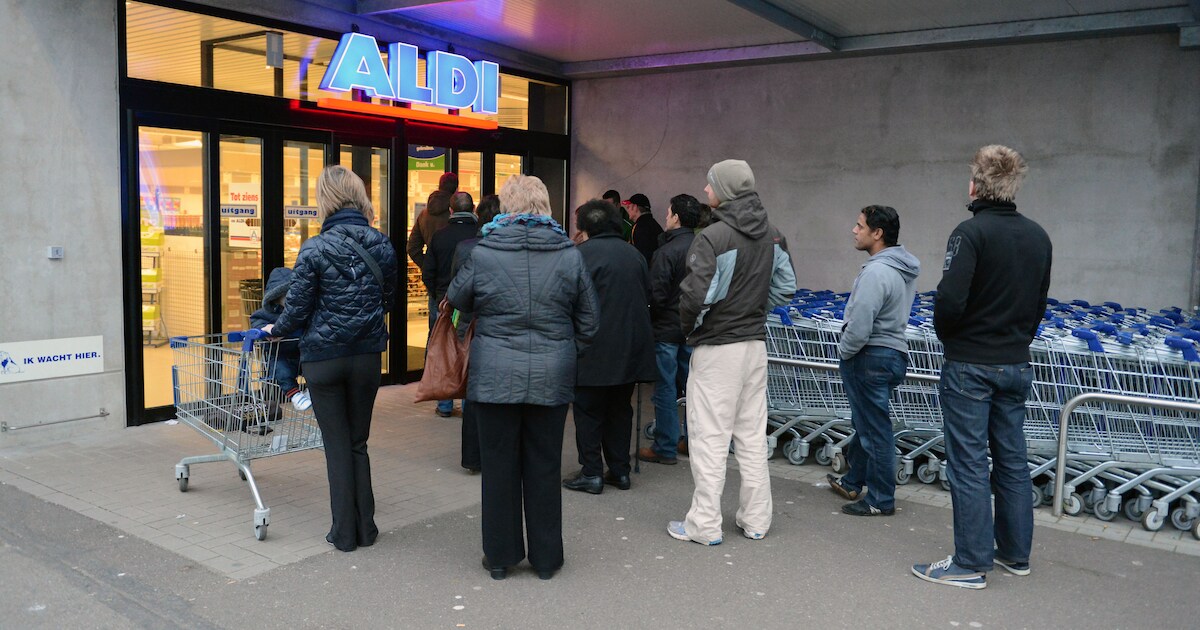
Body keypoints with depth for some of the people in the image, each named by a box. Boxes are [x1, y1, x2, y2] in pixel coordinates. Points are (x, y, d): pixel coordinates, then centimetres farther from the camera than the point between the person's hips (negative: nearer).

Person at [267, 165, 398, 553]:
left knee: (337, 445, 7)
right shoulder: (382, 246, -1)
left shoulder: (315, 249, -13)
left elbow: (298, 309, -8)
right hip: (368, 356, 3)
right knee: (359, 442, 15)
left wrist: (278, 329, 12)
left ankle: (344, 533, 15)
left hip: (324, 357, -3)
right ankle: (365, 528, 20)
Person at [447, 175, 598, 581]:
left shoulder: (483, 252, -7)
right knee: (544, 467, 12)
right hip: (552, 377, 2)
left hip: (495, 375, -1)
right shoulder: (569, 254, -1)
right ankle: (546, 558, 23)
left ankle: (500, 556, 23)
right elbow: (589, 320, 5)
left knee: (499, 466, 11)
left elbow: (457, 299, 10)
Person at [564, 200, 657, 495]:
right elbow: (648, 295, 15)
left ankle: (592, 473, 7)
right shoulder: (633, 253, 9)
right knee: (620, 409, 15)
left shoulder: (583, 253, -11)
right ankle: (620, 470, 20)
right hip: (632, 346, 6)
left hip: (596, 348, -6)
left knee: (589, 412, 4)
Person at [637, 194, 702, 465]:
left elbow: (656, 294, -18)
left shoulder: (667, 252, -18)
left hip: (667, 329, -7)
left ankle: (665, 448, 8)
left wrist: (648, 319, 0)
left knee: (665, 389, 1)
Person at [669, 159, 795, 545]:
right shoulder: (772, 235, 6)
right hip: (756, 344, 7)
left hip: (716, 347, -7)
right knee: (752, 435, 14)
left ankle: (704, 525, 9)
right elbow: (786, 287, 13)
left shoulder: (713, 237, -17)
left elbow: (695, 295, -22)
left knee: (709, 438, 1)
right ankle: (756, 521, 23)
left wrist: (689, 326, -3)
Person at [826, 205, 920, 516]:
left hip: (871, 357, -10)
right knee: (864, 423, 21)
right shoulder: (904, 267, 9)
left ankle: (881, 500, 11)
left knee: (874, 430, 0)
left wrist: (844, 352, -7)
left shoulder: (876, 272, -24)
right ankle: (853, 483, 36)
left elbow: (859, 328, -27)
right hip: (894, 350, 10)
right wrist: (849, 351, 17)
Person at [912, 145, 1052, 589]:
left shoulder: (972, 232, -15)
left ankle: (971, 563, 5)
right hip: (1017, 365, 7)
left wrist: (947, 336, -4)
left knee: (968, 464, -1)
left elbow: (950, 301, -22)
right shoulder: (1038, 237, 9)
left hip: (970, 366, -7)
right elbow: (1039, 304, 14)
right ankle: (1015, 553, 26)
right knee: (1012, 460, 15)